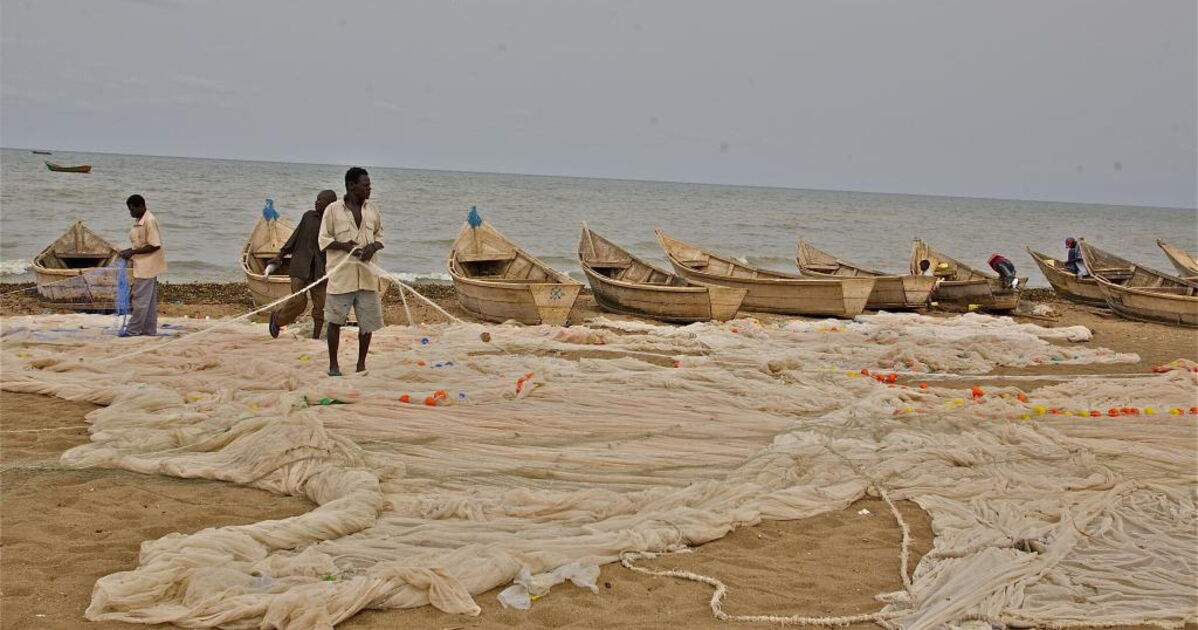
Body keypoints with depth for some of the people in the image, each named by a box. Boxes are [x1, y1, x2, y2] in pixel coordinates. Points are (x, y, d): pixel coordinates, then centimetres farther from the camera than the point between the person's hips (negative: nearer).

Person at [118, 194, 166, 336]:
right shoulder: (138, 221, 12)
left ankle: (133, 329, 0)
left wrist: (133, 252, -20)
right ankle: (149, 329, 17)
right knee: (149, 300, 12)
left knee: (140, 299, -5)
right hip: (143, 266, 10)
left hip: (147, 267, -10)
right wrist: (128, 251, 5)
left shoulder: (150, 221, -17)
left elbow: (155, 245, -21)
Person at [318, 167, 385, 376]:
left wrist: (374, 246, -6)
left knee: (368, 321, 5)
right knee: (335, 320, 2)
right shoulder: (333, 210, -5)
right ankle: (333, 364, 13)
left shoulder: (372, 210, 8)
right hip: (341, 274, -4)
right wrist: (344, 245, -18)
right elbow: (324, 240, -3)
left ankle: (361, 364, 19)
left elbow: (380, 235, 16)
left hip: (367, 274, 4)